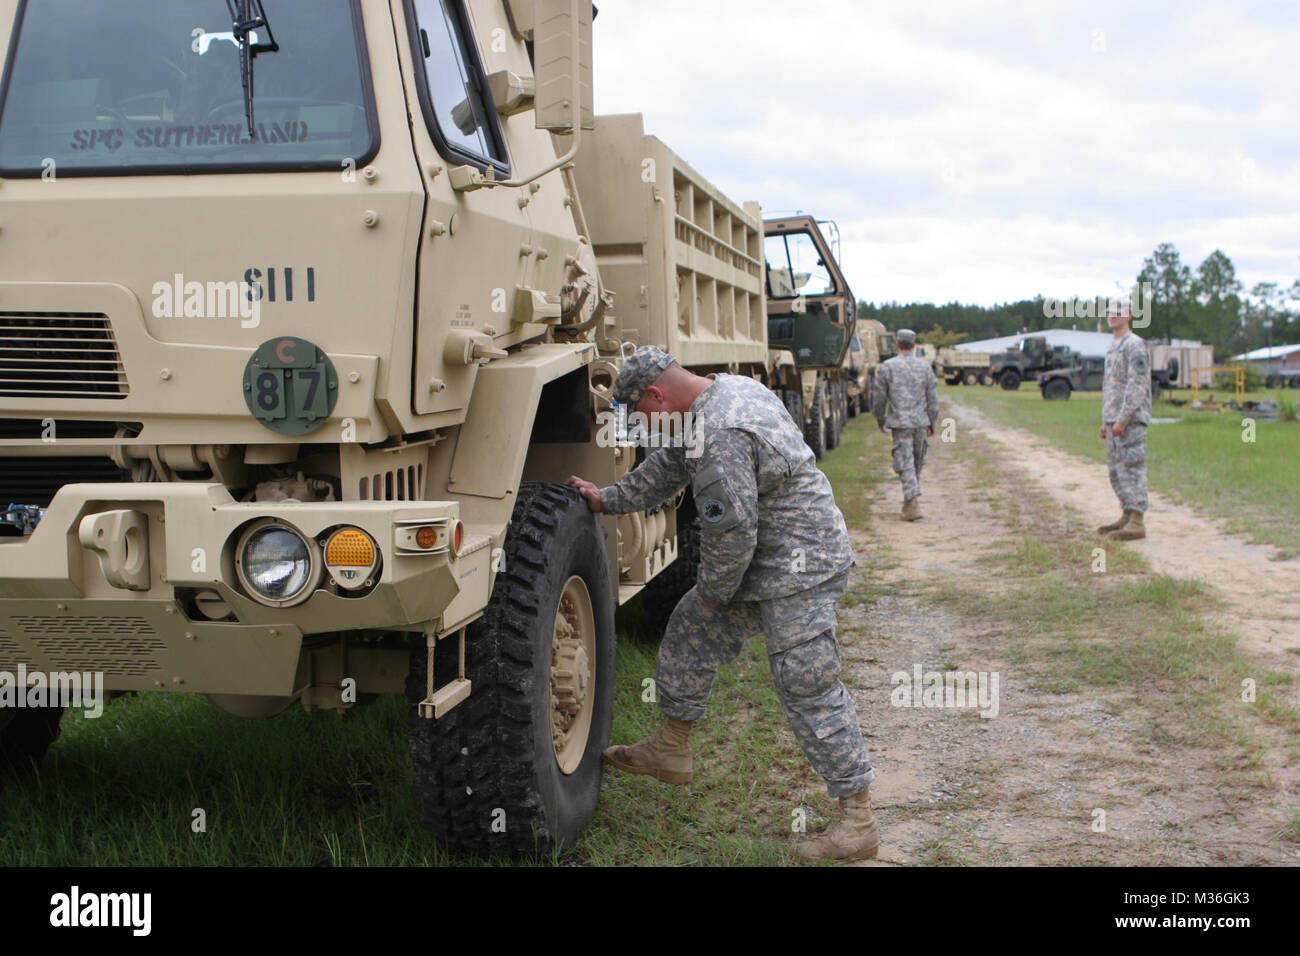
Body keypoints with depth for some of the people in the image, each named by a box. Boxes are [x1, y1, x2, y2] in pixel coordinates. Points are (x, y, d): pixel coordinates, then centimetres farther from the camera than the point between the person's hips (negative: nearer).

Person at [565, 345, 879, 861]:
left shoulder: (720, 436, -26)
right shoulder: (729, 390, 8)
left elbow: (731, 532, -25)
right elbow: (669, 466, 22)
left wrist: (714, 590, -7)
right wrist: (608, 500, 26)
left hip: (798, 571, -11)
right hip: (768, 560, 11)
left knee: (809, 689, -7)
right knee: (692, 628, 18)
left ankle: (858, 821, 3)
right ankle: (670, 750, 32)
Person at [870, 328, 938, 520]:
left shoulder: (887, 367, -4)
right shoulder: (925, 367, 3)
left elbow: (878, 398, 0)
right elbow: (933, 399, 3)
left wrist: (880, 420, 14)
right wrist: (932, 423, 13)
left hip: (900, 423, -3)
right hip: (921, 422, 3)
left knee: (906, 465, -4)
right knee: (917, 464, 17)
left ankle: (913, 505, -15)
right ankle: (910, 501, 28)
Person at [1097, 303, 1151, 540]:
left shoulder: (1134, 345, -10)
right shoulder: (1113, 347, 20)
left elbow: (1137, 385, -17)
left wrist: (1122, 419, -22)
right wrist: (1106, 421, 20)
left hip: (1131, 419, -10)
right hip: (1114, 419, 10)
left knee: (1132, 467, -11)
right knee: (1116, 469, 12)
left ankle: (1137, 522, -11)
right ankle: (1127, 516, 19)